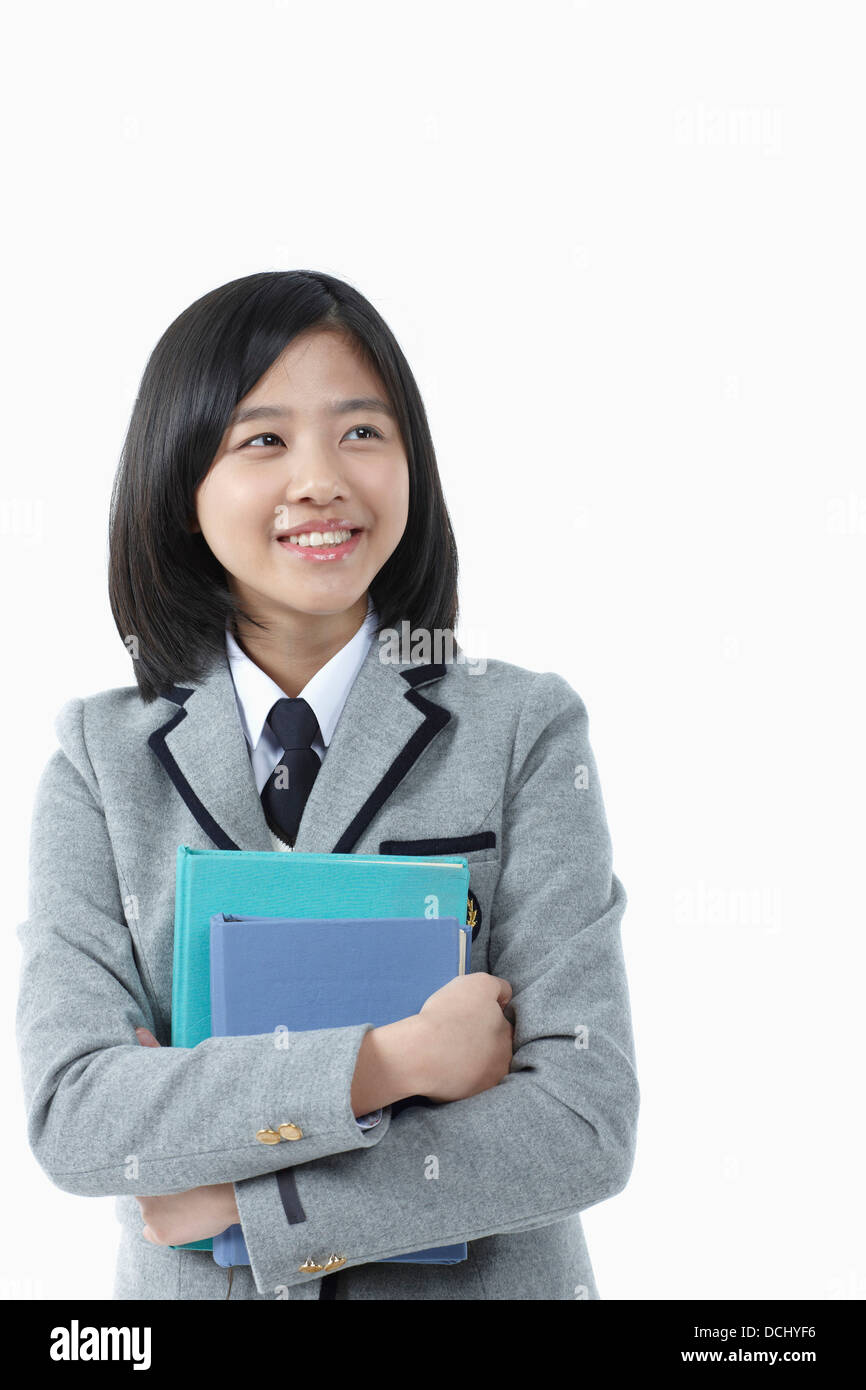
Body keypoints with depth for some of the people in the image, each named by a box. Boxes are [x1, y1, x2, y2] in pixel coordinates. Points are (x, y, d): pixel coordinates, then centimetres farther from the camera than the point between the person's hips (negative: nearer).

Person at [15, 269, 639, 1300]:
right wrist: (390, 1062, -25)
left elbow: (586, 1125, -17)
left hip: (486, 1277, -1)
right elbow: (70, 1115, -17)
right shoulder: (101, 758, -7)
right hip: (191, 1286, 1)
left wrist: (240, 1196, -18)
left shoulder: (526, 731, -11)